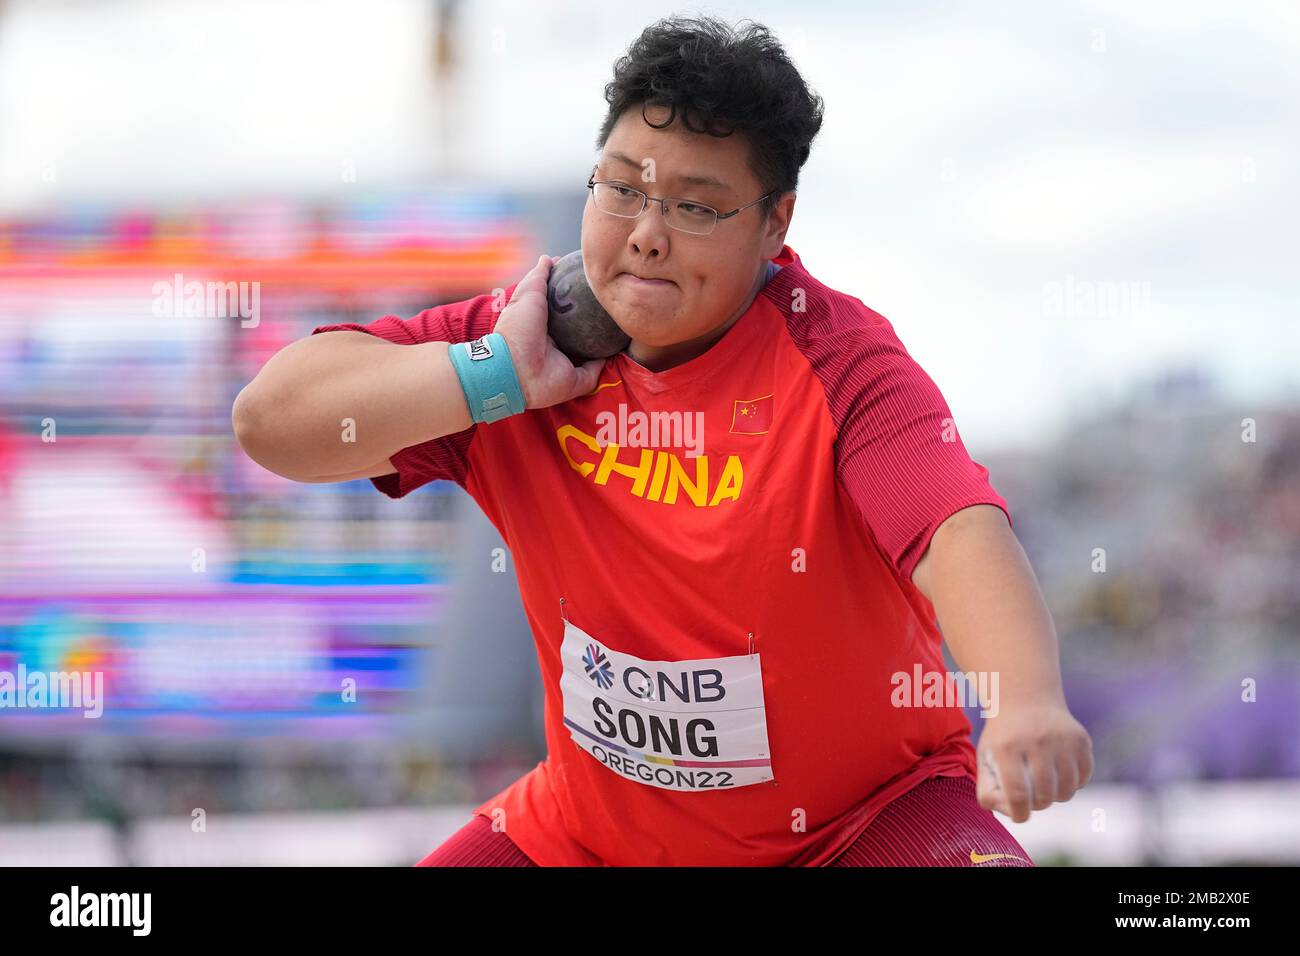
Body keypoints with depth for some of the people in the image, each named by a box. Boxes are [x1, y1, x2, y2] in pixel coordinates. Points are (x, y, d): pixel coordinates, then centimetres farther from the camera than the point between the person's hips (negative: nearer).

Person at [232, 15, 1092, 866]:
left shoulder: (839, 364, -18)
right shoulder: (535, 343, -6)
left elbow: (959, 537, -35)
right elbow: (271, 420, -10)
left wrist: (1026, 705, -56)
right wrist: (497, 376, -22)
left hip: (860, 820, -4)